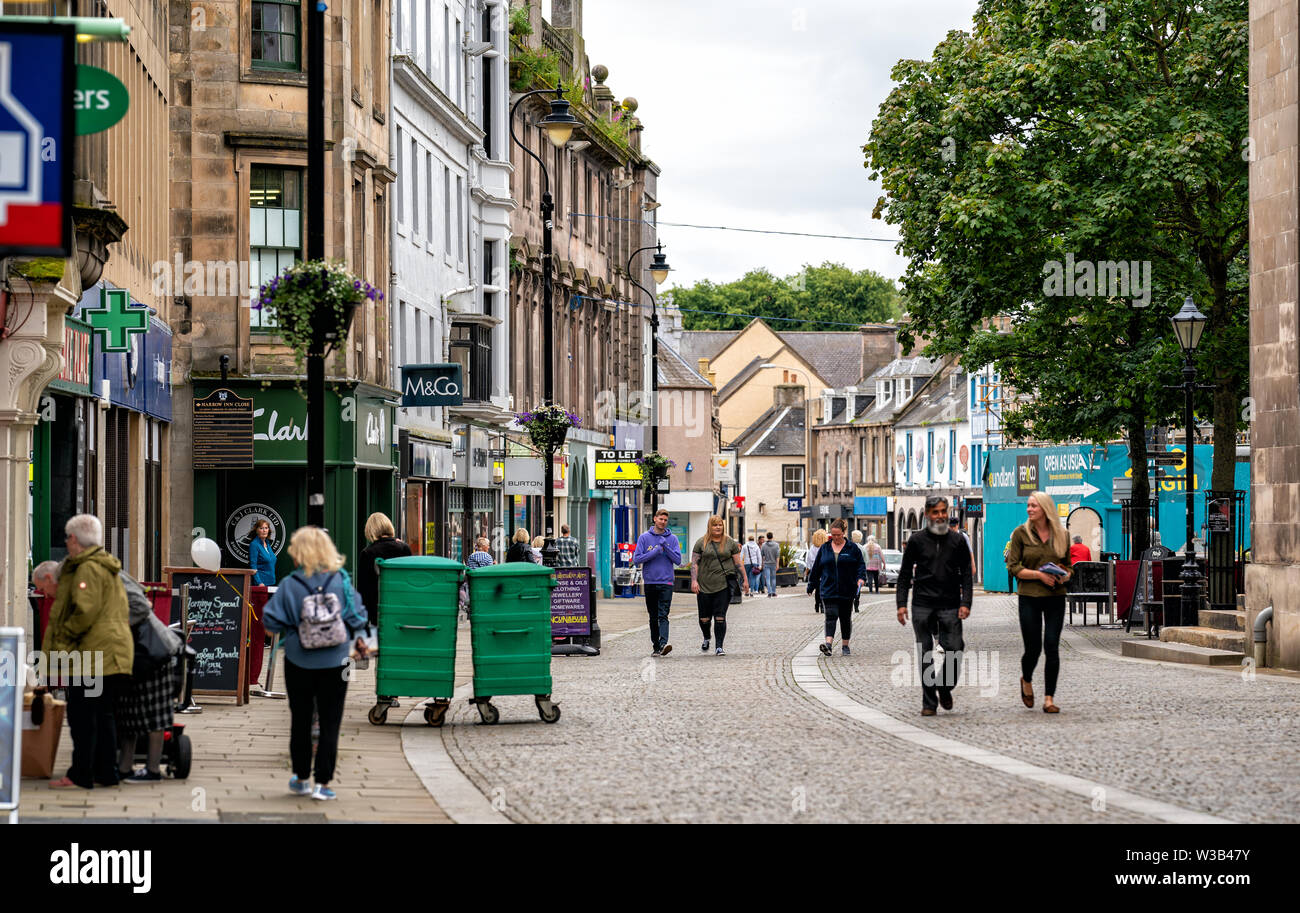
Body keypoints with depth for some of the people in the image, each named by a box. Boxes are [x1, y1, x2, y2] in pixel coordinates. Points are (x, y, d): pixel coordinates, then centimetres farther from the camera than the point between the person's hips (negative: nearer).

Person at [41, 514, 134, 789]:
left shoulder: (88, 568, -10)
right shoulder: (109, 569, 21)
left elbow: (85, 611, -21)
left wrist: (61, 637, -9)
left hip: (94, 652, -10)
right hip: (115, 652, 10)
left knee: (81, 715, -7)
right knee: (103, 714, 13)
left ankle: (81, 775, -7)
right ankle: (107, 773, 16)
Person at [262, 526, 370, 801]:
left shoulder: (289, 585, -9)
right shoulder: (341, 581, -6)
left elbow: (272, 620, -7)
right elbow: (356, 615, 1)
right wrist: (359, 639, 21)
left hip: (299, 662, 0)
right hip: (334, 663, 0)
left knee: (300, 720, 14)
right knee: (330, 724, 4)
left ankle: (301, 779, 22)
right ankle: (323, 783, 1)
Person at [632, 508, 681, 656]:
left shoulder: (672, 539, 6)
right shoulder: (644, 537, 5)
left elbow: (678, 560, -1)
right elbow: (636, 559, -1)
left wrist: (665, 547, -13)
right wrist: (655, 552, -12)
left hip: (666, 583, -1)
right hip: (649, 582, 1)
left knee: (663, 616, -14)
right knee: (653, 617, 8)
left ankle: (663, 644, -27)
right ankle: (655, 645, 16)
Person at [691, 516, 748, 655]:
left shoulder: (730, 542, 7)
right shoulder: (701, 542, 5)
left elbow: (738, 563, 9)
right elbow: (694, 562, 3)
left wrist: (744, 580, 5)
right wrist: (694, 581, -8)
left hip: (723, 585, -1)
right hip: (704, 585, 1)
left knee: (720, 617, -8)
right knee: (704, 618, 5)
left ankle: (719, 647, -4)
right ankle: (706, 639, 33)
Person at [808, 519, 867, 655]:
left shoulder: (852, 548, 2)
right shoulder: (824, 548, 7)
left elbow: (861, 564, 2)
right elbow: (816, 568, 12)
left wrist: (861, 578, -16)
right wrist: (812, 585, 14)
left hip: (847, 591, 0)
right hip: (829, 590, 0)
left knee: (845, 618, 8)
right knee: (831, 616, -12)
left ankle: (845, 645, 20)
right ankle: (828, 644, -24)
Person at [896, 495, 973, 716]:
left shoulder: (957, 541, 8)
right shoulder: (917, 540, 6)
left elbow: (966, 574, 7)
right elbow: (905, 574, 9)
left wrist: (965, 603, -5)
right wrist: (902, 603, 0)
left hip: (950, 606, 0)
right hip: (922, 605, 0)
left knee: (954, 650, -8)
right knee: (925, 655, 0)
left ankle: (945, 688, 18)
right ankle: (929, 703, 6)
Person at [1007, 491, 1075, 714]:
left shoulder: (1062, 535, 7)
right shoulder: (1021, 533, 0)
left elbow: (1068, 565, 17)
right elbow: (1013, 566, -3)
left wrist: (1065, 576, -6)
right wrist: (1039, 575, -15)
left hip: (1056, 597, 1)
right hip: (1029, 597, -1)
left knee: (1052, 648, -5)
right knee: (1033, 648, 0)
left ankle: (1049, 699, 2)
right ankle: (1026, 680, 33)